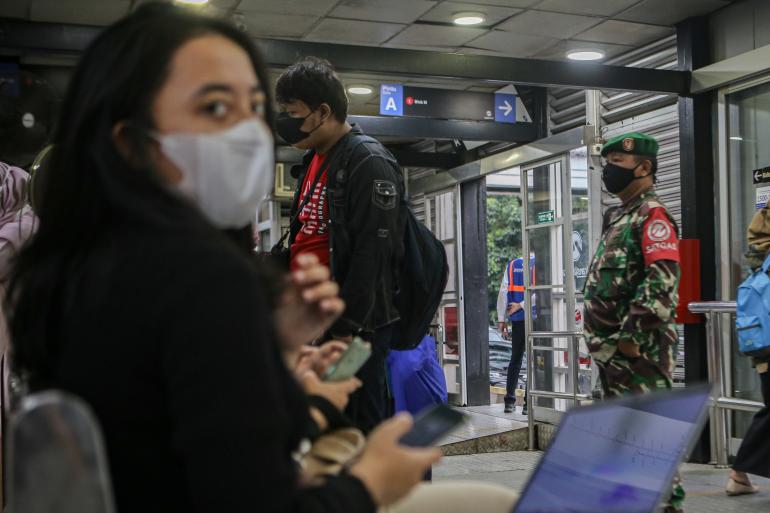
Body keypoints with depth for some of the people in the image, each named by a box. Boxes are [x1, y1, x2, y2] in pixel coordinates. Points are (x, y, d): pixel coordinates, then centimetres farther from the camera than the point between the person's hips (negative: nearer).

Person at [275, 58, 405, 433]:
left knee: (362, 428, -4)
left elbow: (373, 253, -19)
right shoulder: (313, 161, 16)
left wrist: (346, 325, -19)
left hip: (354, 327, -9)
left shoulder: (369, 163, -12)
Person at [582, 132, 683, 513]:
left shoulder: (652, 215, -10)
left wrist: (632, 336, -23)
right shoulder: (616, 219, 19)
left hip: (639, 348, -10)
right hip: (612, 348, 10)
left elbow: (662, 281, -22)